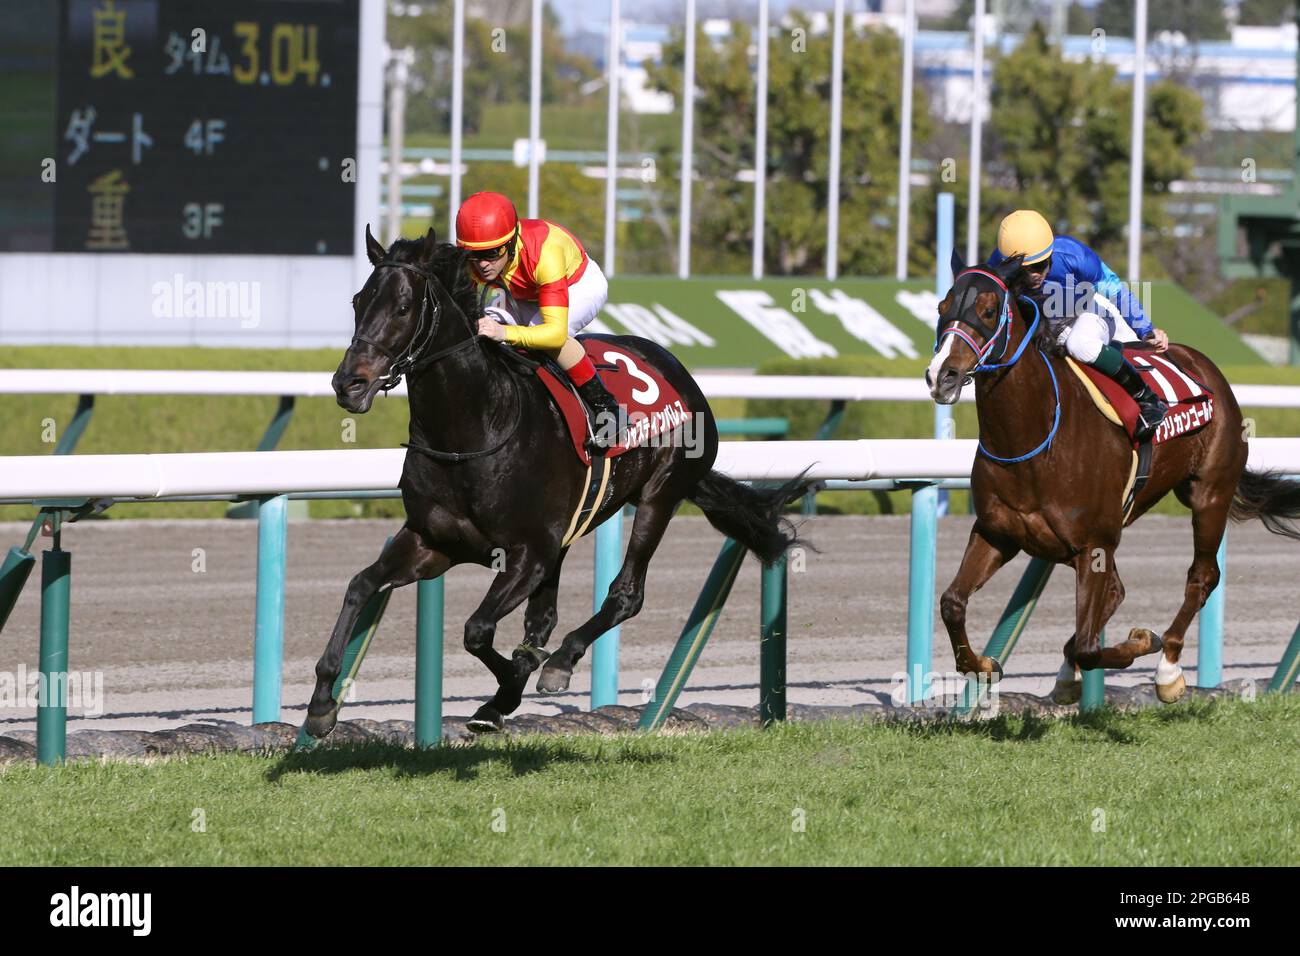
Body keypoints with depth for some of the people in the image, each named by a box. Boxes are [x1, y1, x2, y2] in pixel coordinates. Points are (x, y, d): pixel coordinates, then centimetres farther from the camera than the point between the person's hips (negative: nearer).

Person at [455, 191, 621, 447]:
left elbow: (556, 332, -50)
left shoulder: (545, 253, -44)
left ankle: (604, 405, -20)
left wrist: (504, 333, -64)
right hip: (524, 295, 6)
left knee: (546, 336, -36)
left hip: (581, 285, -6)